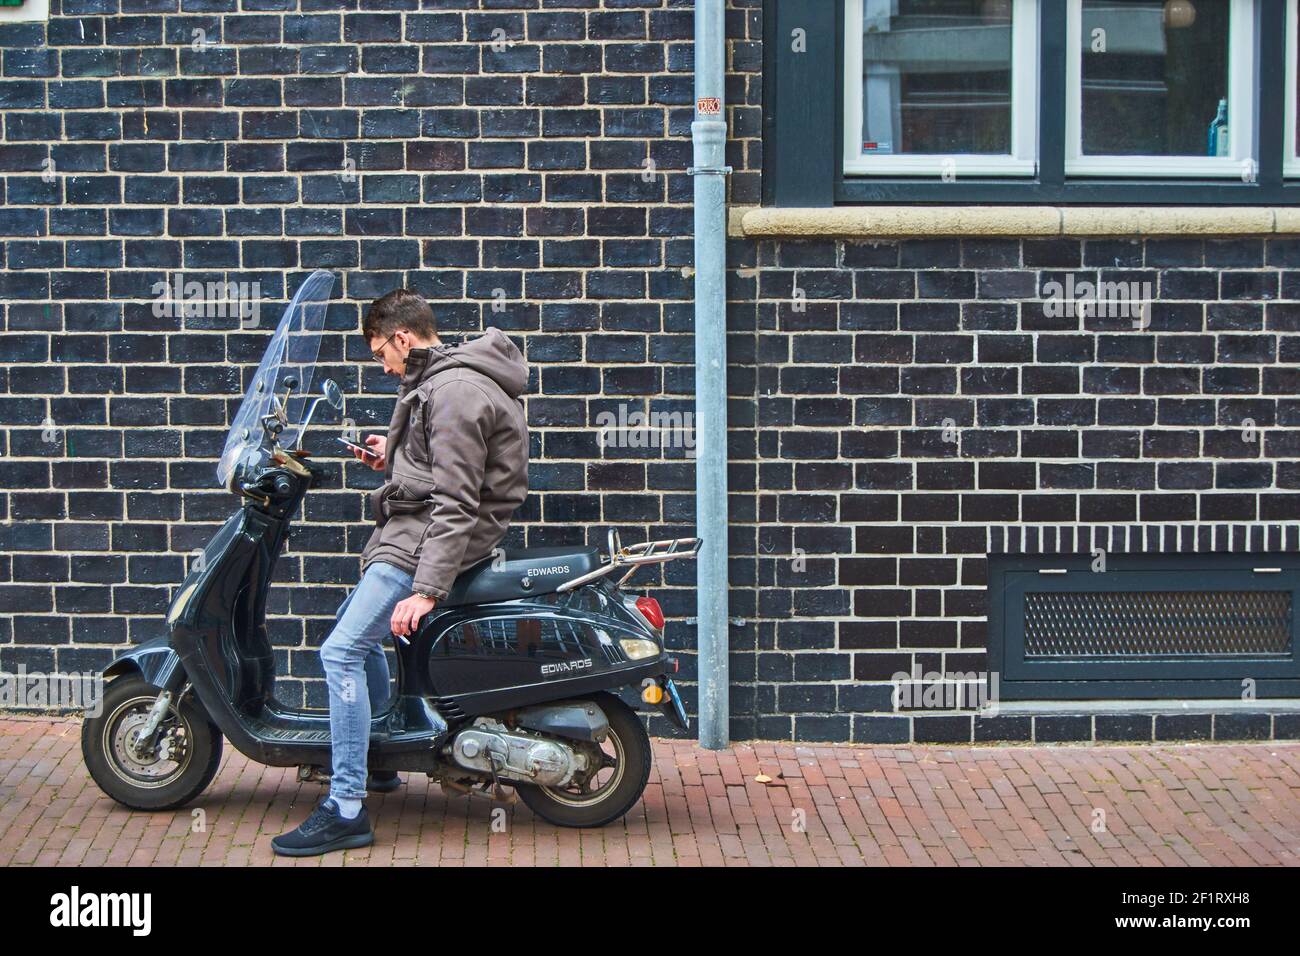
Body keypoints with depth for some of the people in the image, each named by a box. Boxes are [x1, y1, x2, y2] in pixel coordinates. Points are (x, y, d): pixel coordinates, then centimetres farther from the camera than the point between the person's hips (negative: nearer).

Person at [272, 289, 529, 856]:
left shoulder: (454, 391, -19)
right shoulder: (440, 380, 15)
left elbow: (456, 503, -25)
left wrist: (426, 590, -29)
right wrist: (393, 460, 14)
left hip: (427, 539, -12)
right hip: (413, 530, 12)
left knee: (341, 652, -17)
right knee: (356, 630, 26)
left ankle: (346, 810, -16)